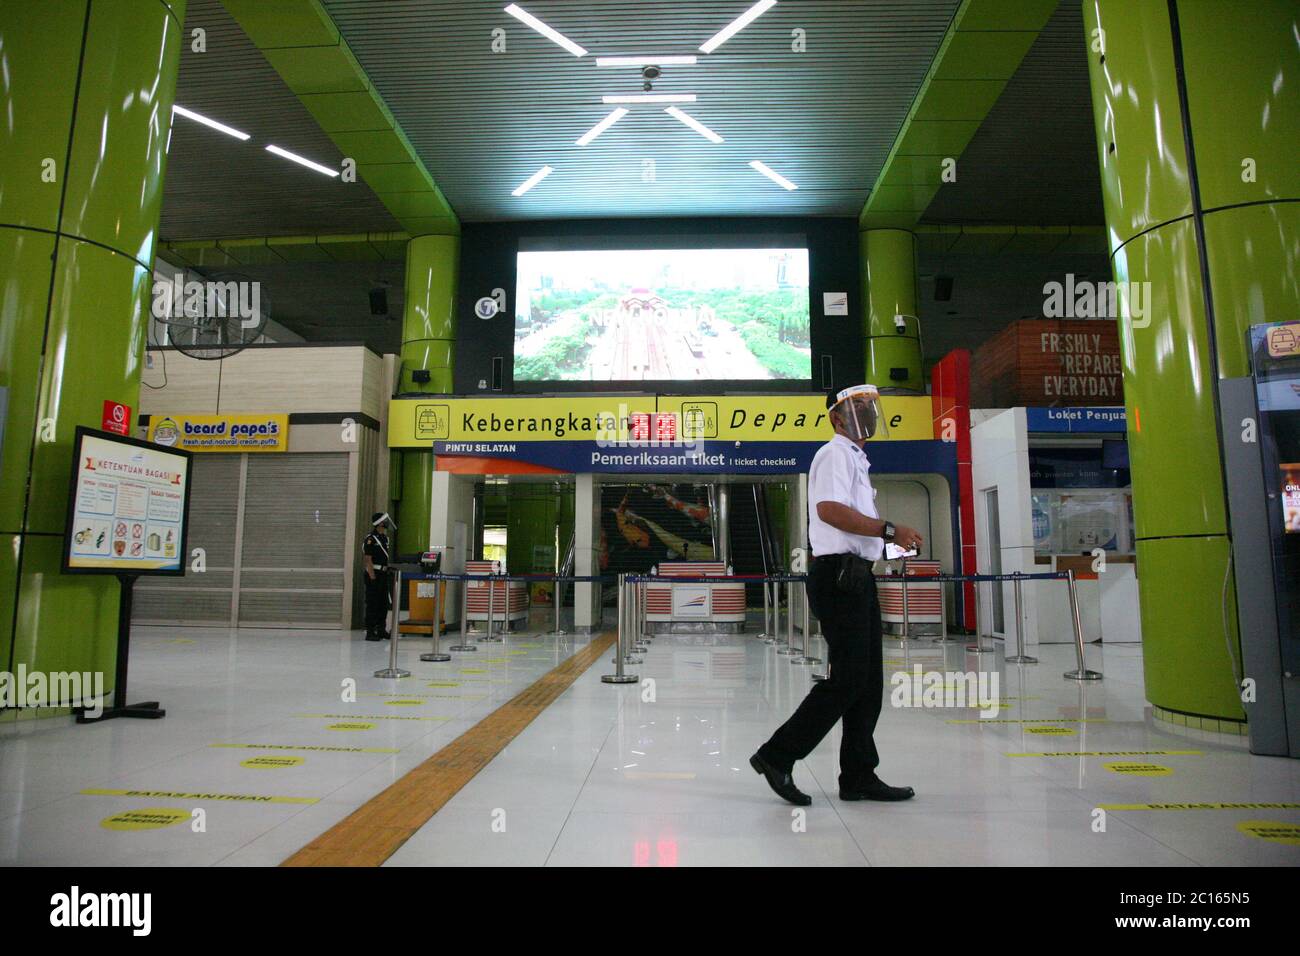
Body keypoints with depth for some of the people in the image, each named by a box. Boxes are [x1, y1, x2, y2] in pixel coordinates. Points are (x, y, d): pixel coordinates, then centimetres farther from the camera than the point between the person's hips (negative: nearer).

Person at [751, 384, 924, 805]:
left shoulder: (855, 458, 25)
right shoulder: (835, 453, -8)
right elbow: (830, 510, -23)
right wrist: (889, 530, -24)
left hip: (855, 577, 11)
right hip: (839, 575, -10)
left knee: (867, 681, 11)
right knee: (846, 680, -9)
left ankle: (859, 776, 19)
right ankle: (777, 756, 1)